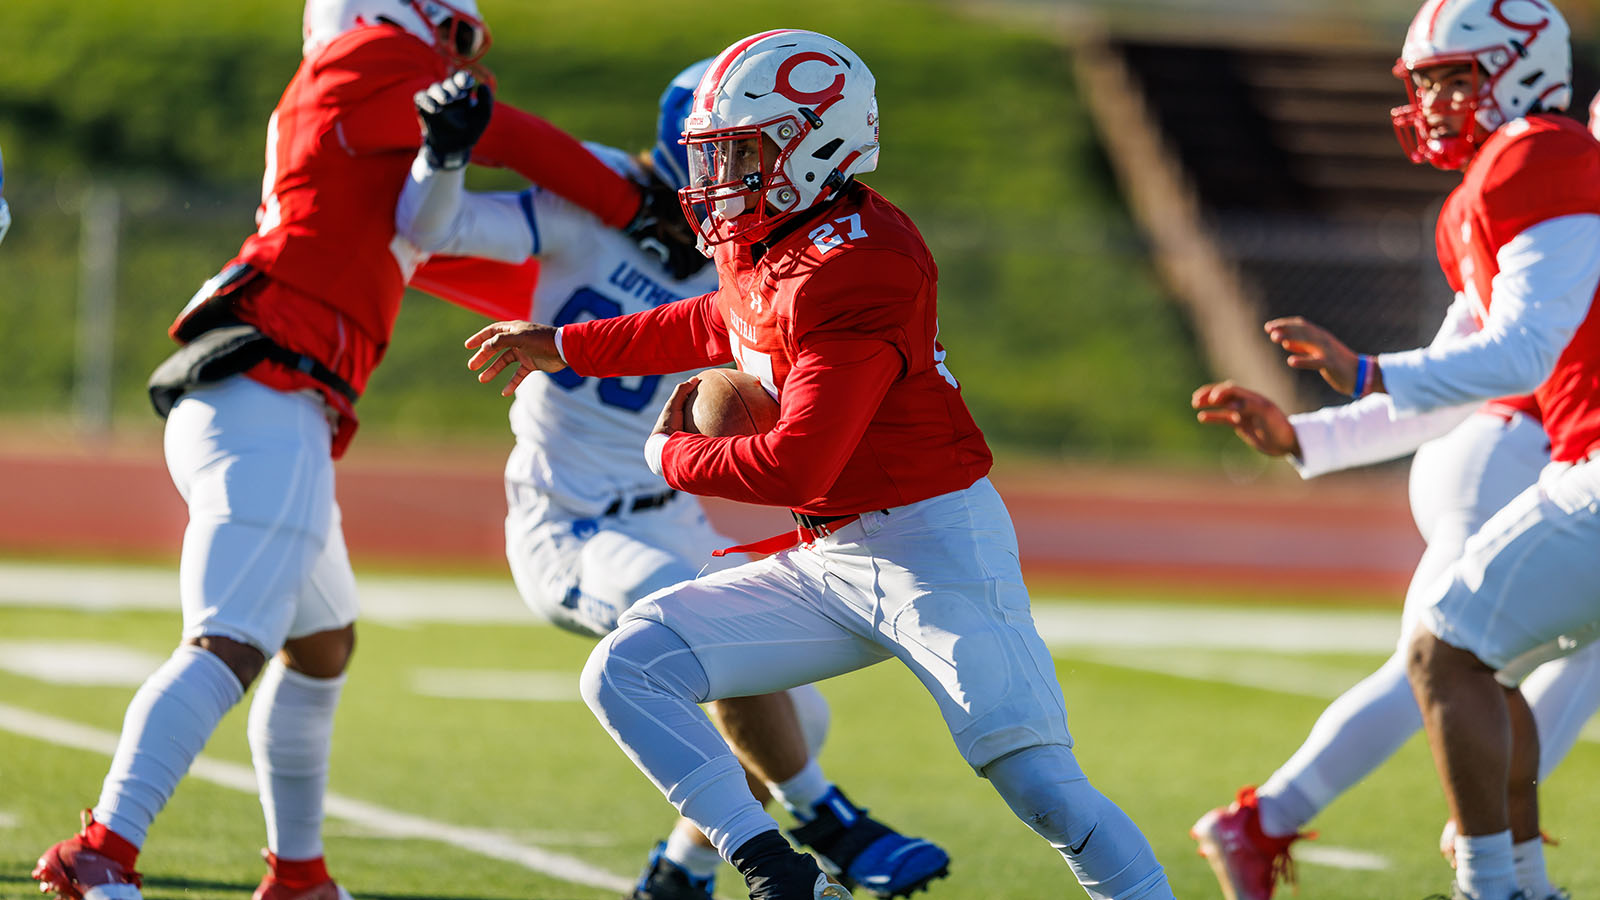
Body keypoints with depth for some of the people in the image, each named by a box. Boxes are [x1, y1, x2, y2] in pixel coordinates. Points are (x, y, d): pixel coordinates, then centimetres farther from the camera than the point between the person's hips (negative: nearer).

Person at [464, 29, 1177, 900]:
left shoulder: (851, 272, -22)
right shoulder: (760, 242, 6)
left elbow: (794, 469, -25)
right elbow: (716, 327, 32)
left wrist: (670, 454, -7)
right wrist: (563, 347, 37)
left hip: (936, 547, -10)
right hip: (827, 560, 10)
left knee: (1044, 790, -17)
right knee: (625, 673, 0)